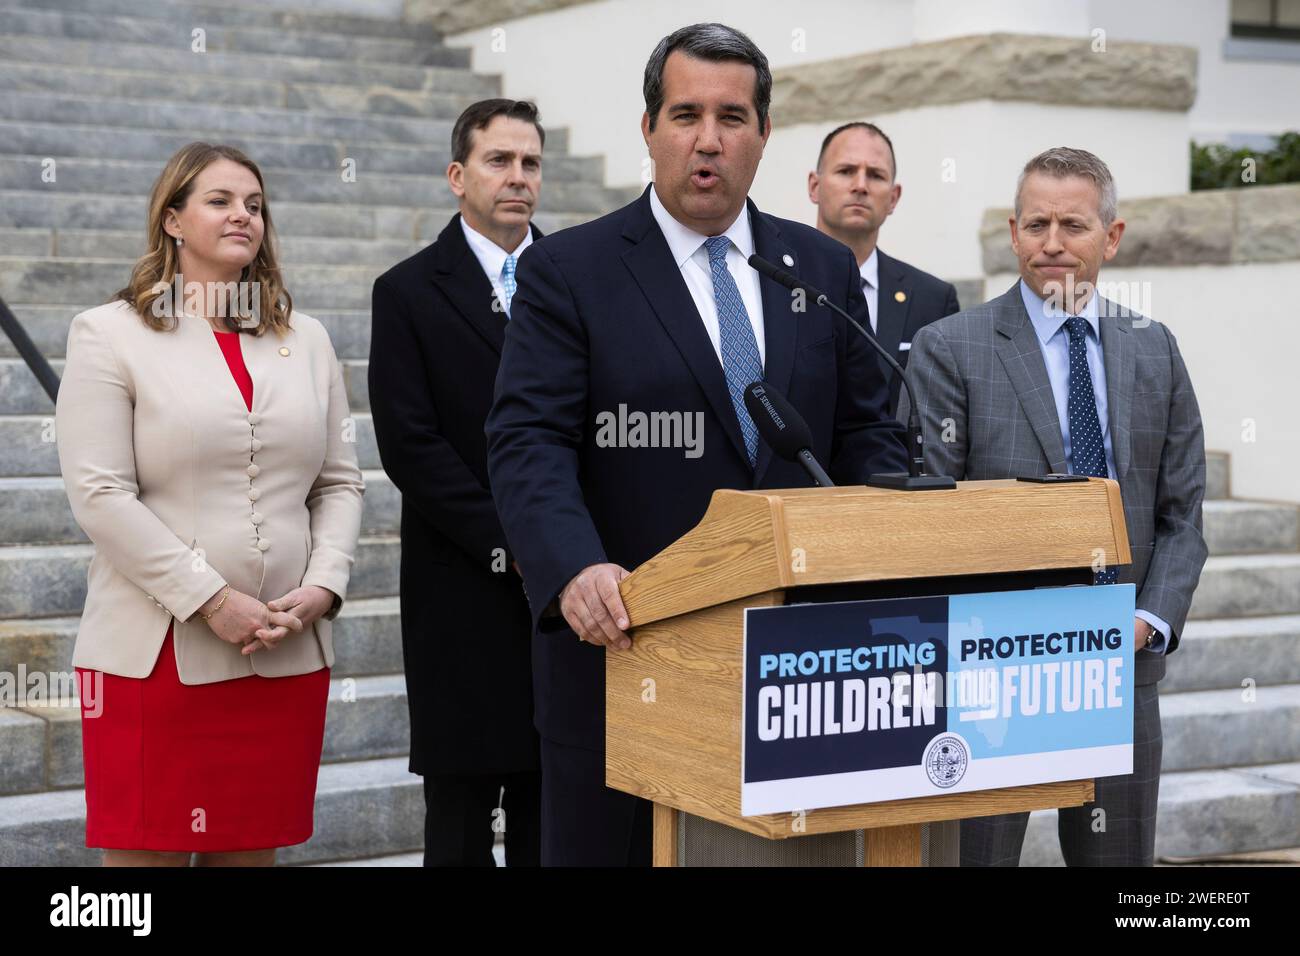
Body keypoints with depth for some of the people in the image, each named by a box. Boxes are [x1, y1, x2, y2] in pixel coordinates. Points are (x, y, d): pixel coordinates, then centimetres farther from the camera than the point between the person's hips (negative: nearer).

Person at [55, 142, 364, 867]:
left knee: (252, 849, 8)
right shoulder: (110, 335, 1)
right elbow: (101, 494, -8)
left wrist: (323, 587, -4)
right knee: (148, 852, -1)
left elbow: (340, 481, 14)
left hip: (289, 653, 4)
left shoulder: (307, 340, 15)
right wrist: (211, 600, -14)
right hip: (155, 655, -4)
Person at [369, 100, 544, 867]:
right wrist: (509, 545, -11)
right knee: (462, 802, 3)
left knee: (559, 803, 5)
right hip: (467, 594, -2)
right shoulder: (410, 292, 2)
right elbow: (411, 446, -6)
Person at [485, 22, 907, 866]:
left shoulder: (826, 270, 11)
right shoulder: (567, 272, -2)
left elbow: (867, 433, 10)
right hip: (626, 648, -3)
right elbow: (531, 444, -12)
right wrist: (576, 569, -30)